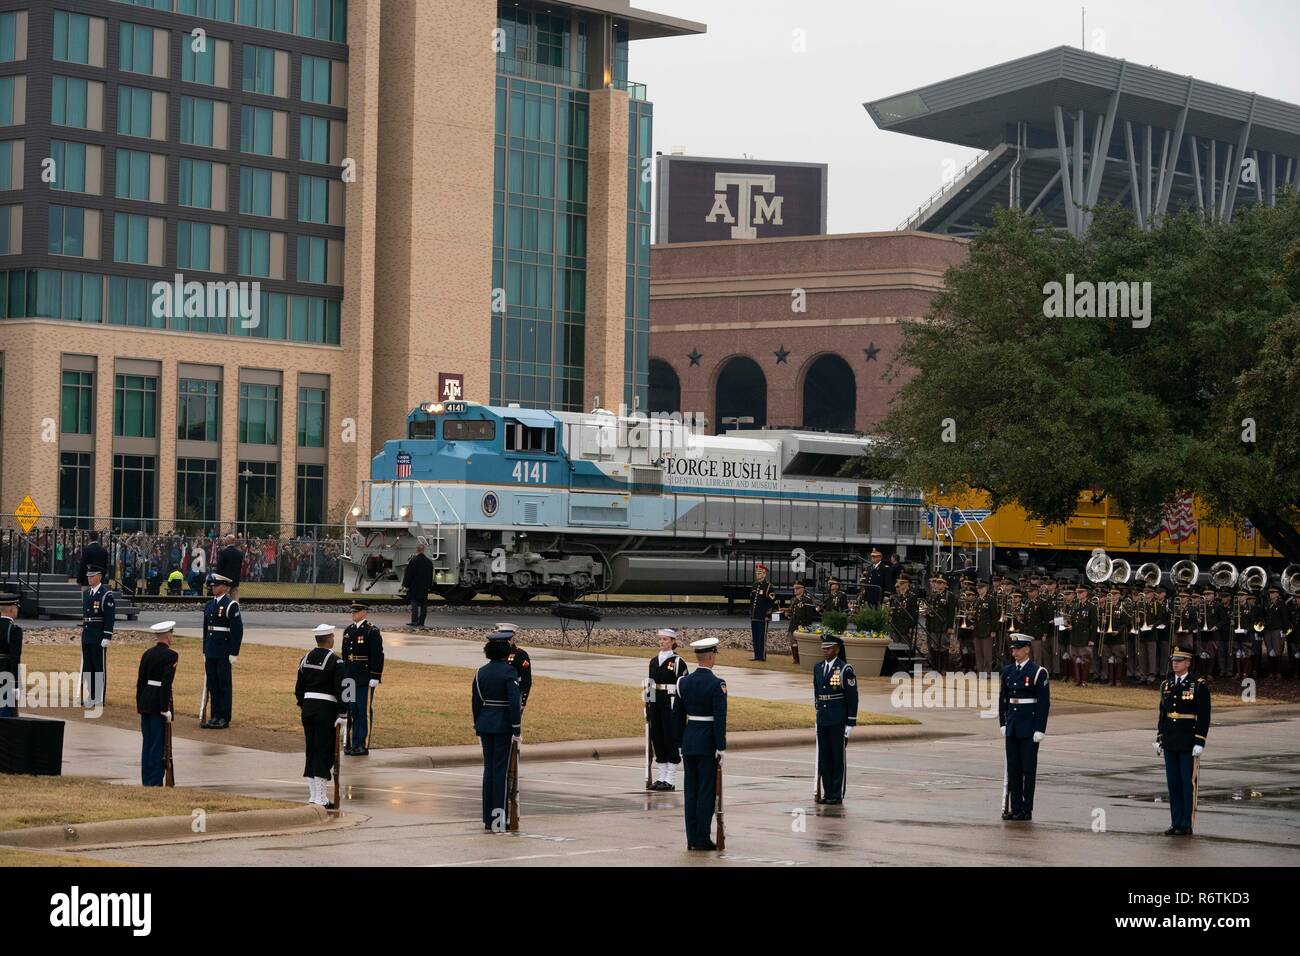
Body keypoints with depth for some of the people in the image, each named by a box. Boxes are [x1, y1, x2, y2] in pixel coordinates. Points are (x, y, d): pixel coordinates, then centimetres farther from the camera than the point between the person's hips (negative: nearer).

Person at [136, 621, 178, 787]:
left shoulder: (147, 654, 9)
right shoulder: (170, 655, -11)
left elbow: (140, 681, 11)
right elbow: (166, 683, -18)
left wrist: (139, 705, 17)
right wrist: (166, 709, -15)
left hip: (145, 702, 7)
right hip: (159, 703, -7)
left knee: (146, 743, 12)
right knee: (158, 744, -2)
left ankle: (146, 780, 16)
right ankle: (155, 782, -2)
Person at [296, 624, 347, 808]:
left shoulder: (306, 659, 8)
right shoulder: (335, 662, -11)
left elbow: (299, 689, 12)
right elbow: (341, 691, -14)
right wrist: (342, 715, -9)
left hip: (308, 707, 6)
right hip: (326, 710, -6)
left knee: (311, 751, 12)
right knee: (324, 752, -3)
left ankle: (313, 795, 16)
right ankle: (320, 798, -4)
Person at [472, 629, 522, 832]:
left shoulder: (481, 672, 6)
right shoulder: (509, 671, -12)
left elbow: (475, 702, 9)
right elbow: (515, 702, -17)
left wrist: (478, 729, 17)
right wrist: (516, 730, -12)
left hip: (485, 723, 6)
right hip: (503, 724, -6)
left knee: (488, 769, 11)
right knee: (501, 770, -2)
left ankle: (487, 819, 14)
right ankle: (497, 819, -3)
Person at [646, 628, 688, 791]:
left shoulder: (678, 662, -6)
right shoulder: (654, 661, 12)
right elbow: (650, 686, 15)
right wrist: (648, 709, 12)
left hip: (671, 705, -6)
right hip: (656, 705, 6)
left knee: (671, 739, -3)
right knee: (657, 740, 8)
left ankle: (670, 781, 1)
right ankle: (660, 779, 15)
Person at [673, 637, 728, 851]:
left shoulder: (684, 682, 4)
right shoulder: (717, 684, -12)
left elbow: (677, 716, 9)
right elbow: (720, 719, -16)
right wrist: (721, 749, -11)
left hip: (689, 742, 5)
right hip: (708, 744, -5)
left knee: (691, 791, 9)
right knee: (706, 792, 0)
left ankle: (691, 839, 12)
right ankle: (702, 839, 0)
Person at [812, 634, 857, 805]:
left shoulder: (845, 670, -10)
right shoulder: (818, 668, 10)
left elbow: (852, 698, -10)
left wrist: (850, 724, -12)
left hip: (839, 722, -6)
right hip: (823, 722, 6)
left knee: (839, 757, 0)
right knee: (824, 758, 8)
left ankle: (838, 795, 4)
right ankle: (827, 793, 14)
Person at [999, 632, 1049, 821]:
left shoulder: (1038, 672, -9)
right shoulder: (1008, 671, 9)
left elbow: (1044, 702, -10)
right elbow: (1002, 698, 15)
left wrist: (1040, 729, -13)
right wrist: (1003, 723, 8)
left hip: (1029, 726, -6)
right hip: (1012, 726, 6)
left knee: (1028, 768, -1)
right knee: (1013, 767, 8)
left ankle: (1027, 810, 4)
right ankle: (1015, 808, 14)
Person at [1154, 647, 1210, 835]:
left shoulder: (1199, 686, -7)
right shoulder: (1167, 685, 11)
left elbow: (1204, 717, -9)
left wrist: (1199, 743, -14)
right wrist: (1159, 740, 12)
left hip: (1189, 745, -6)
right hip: (1170, 744, 6)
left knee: (1188, 783, -1)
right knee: (1173, 783, 8)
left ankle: (1187, 825, 3)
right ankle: (1176, 823, 14)